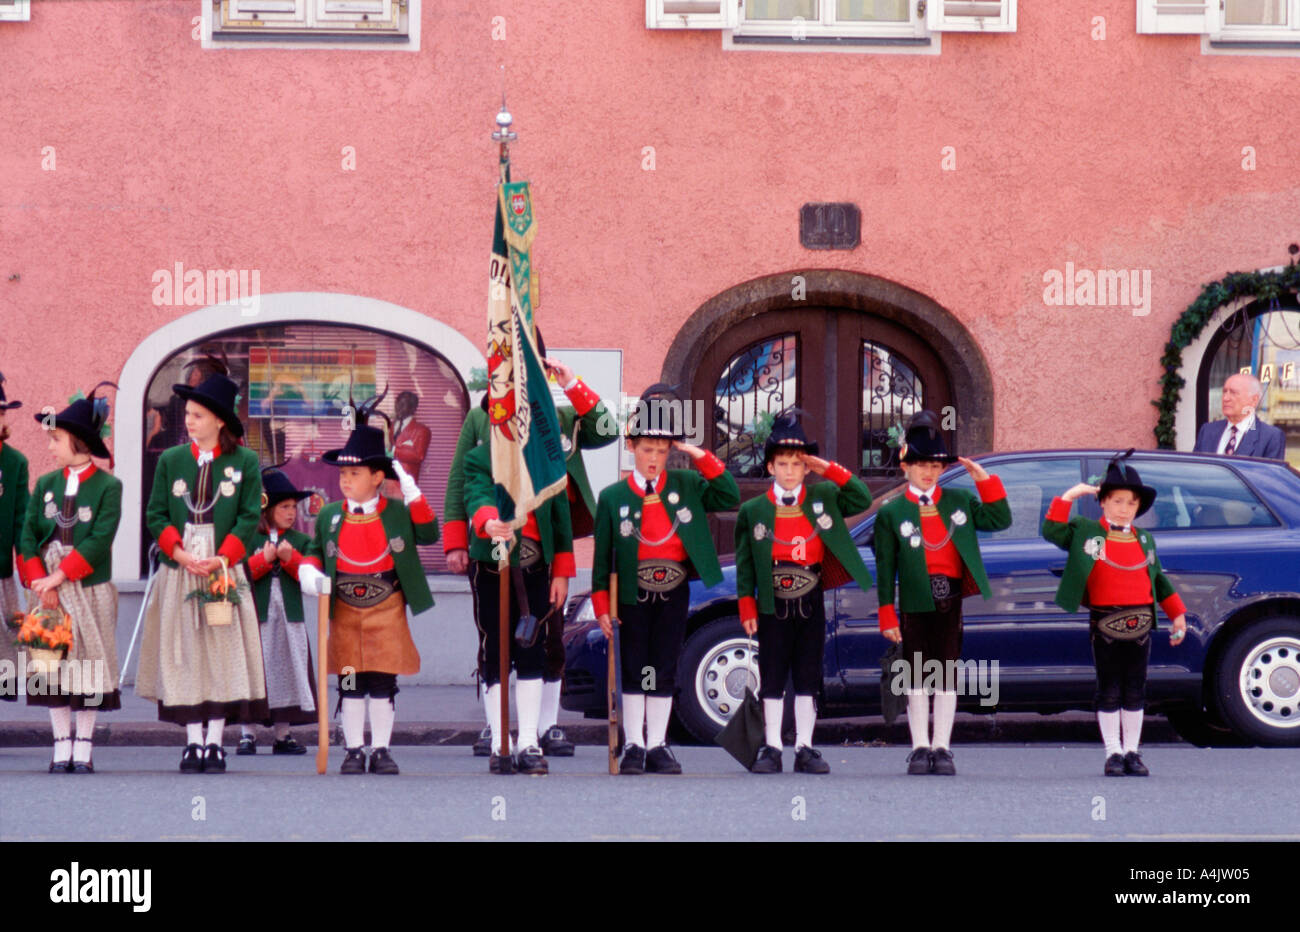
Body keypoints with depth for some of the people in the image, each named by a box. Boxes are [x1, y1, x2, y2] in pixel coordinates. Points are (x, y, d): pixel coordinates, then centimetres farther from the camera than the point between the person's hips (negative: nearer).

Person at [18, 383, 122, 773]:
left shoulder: (108, 486, -4)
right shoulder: (45, 484, 8)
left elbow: (99, 541, -12)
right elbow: (28, 535, 3)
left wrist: (58, 577, -17)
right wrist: (40, 581, -11)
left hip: (90, 588, -3)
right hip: (50, 589, 4)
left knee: (89, 665, 0)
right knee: (54, 664, 4)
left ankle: (84, 747, 6)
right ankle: (62, 746, 9)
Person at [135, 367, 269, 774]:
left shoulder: (245, 462, 2)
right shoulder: (170, 460, 7)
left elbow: (249, 518, -2)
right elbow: (156, 515, 5)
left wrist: (220, 559, -14)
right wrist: (181, 554, -10)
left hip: (224, 573, -2)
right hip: (178, 573, 2)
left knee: (223, 656, -2)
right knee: (184, 654, 0)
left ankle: (215, 741, 3)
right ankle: (193, 742, 4)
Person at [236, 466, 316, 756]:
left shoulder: (301, 541, 9)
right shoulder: (250, 539, 2)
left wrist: (290, 558, -14)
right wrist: (265, 559, -15)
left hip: (289, 615, 3)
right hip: (256, 614, -3)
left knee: (286, 672, 5)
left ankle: (283, 735, 12)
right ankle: (247, 734, 0)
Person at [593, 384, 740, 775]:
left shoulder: (687, 486, 5)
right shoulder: (612, 497, -1)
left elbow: (730, 497, -1)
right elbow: (603, 555, 0)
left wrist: (702, 457, -7)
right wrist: (602, 607, -5)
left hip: (674, 595, 2)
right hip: (634, 596, -2)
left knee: (664, 672, 4)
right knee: (634, 671, 1)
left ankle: (657, 746, 9)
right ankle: (634, 746, 6)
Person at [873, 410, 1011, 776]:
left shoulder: (959, 501, 10)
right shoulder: (891, 514, 2)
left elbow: (999, 520, 9)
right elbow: (885, 567, 0)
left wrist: (984, 479, 1)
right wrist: (887, 615, -5)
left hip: (949, 600, 2)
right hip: (915, 604, -2)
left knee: (947, 673, 3)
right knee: (916, 674, 3)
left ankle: (941, 748, 8)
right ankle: (920, 748, 9)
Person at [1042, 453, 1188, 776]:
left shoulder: (1144, 540, 15)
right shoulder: (1086, 532, 4)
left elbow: (1159, 579, 22)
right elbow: (1052, 531, -9)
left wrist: (1177, 614, 20)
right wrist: (1067, 497, -11)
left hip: (1140, 623, 3)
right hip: (1105, 622, -3)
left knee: (1135, 692, 6)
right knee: (1109, 692, -1)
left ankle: (1132, 753, 12)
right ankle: (1113, 753, 4)